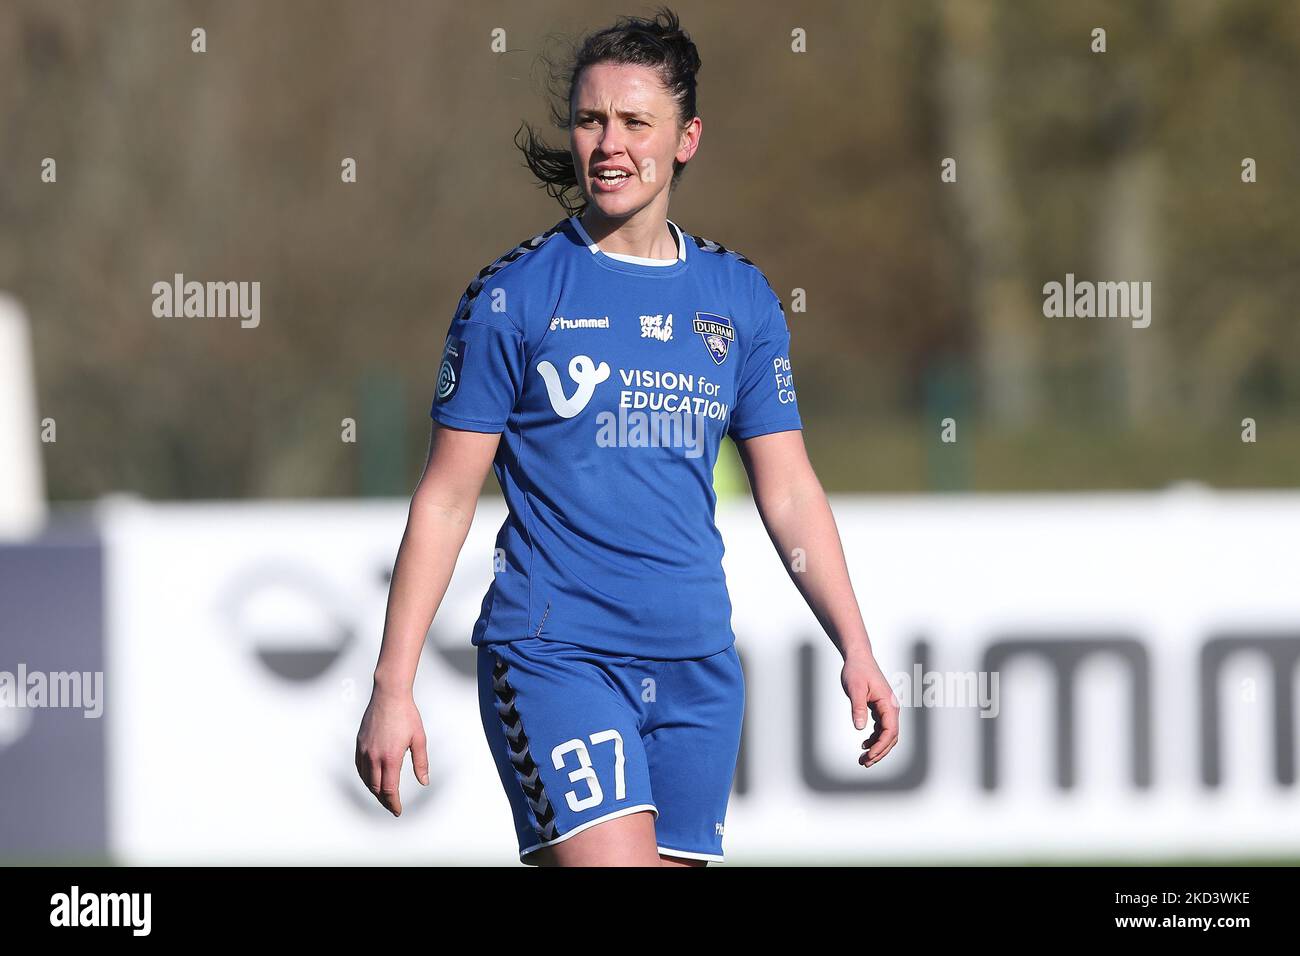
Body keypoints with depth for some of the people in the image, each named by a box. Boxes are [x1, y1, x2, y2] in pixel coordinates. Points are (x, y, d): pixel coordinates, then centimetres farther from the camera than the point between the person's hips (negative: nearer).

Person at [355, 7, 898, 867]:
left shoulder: (741, 300, 10)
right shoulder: (516, 295, -2)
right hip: (552, 654, -4)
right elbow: (446, 499, 0)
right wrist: (393, 688, -5)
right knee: (611, 864, -22)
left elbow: (790, 492, 15)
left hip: (696, 666, 4)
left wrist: (856, 650, 4)